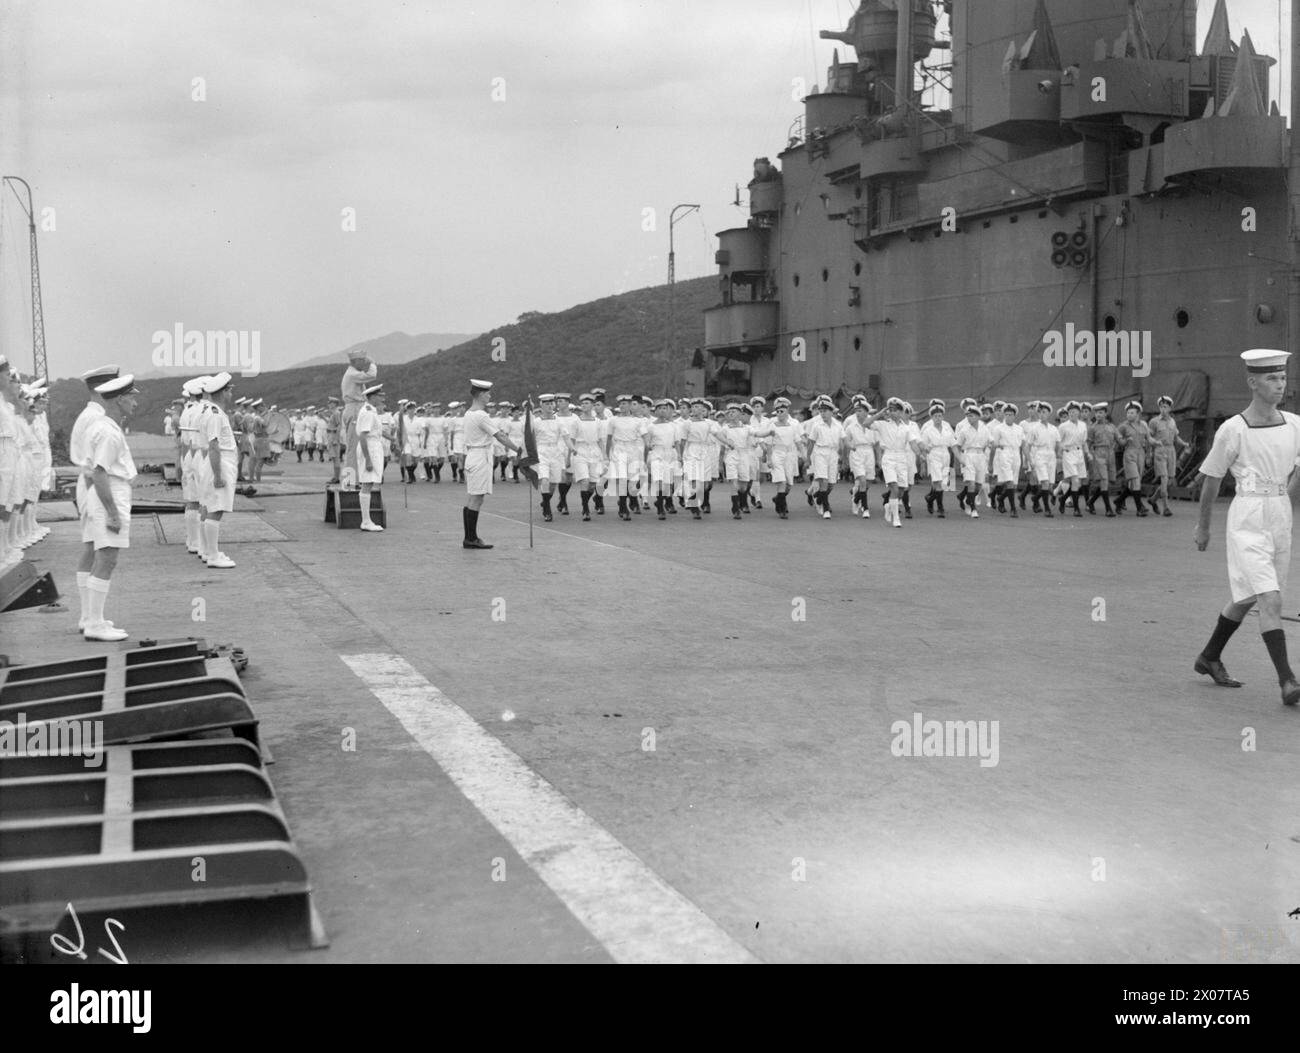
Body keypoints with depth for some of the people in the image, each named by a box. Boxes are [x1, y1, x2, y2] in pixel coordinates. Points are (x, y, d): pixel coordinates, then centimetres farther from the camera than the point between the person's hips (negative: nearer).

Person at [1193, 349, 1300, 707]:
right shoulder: (1232, 430, -11)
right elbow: (1210, 481, 0)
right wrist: (1203, 527, 9)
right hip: (1246, 525, -6)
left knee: (1247, 599, 17)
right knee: (1271, 601, -15)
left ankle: (1210, 657, 36)